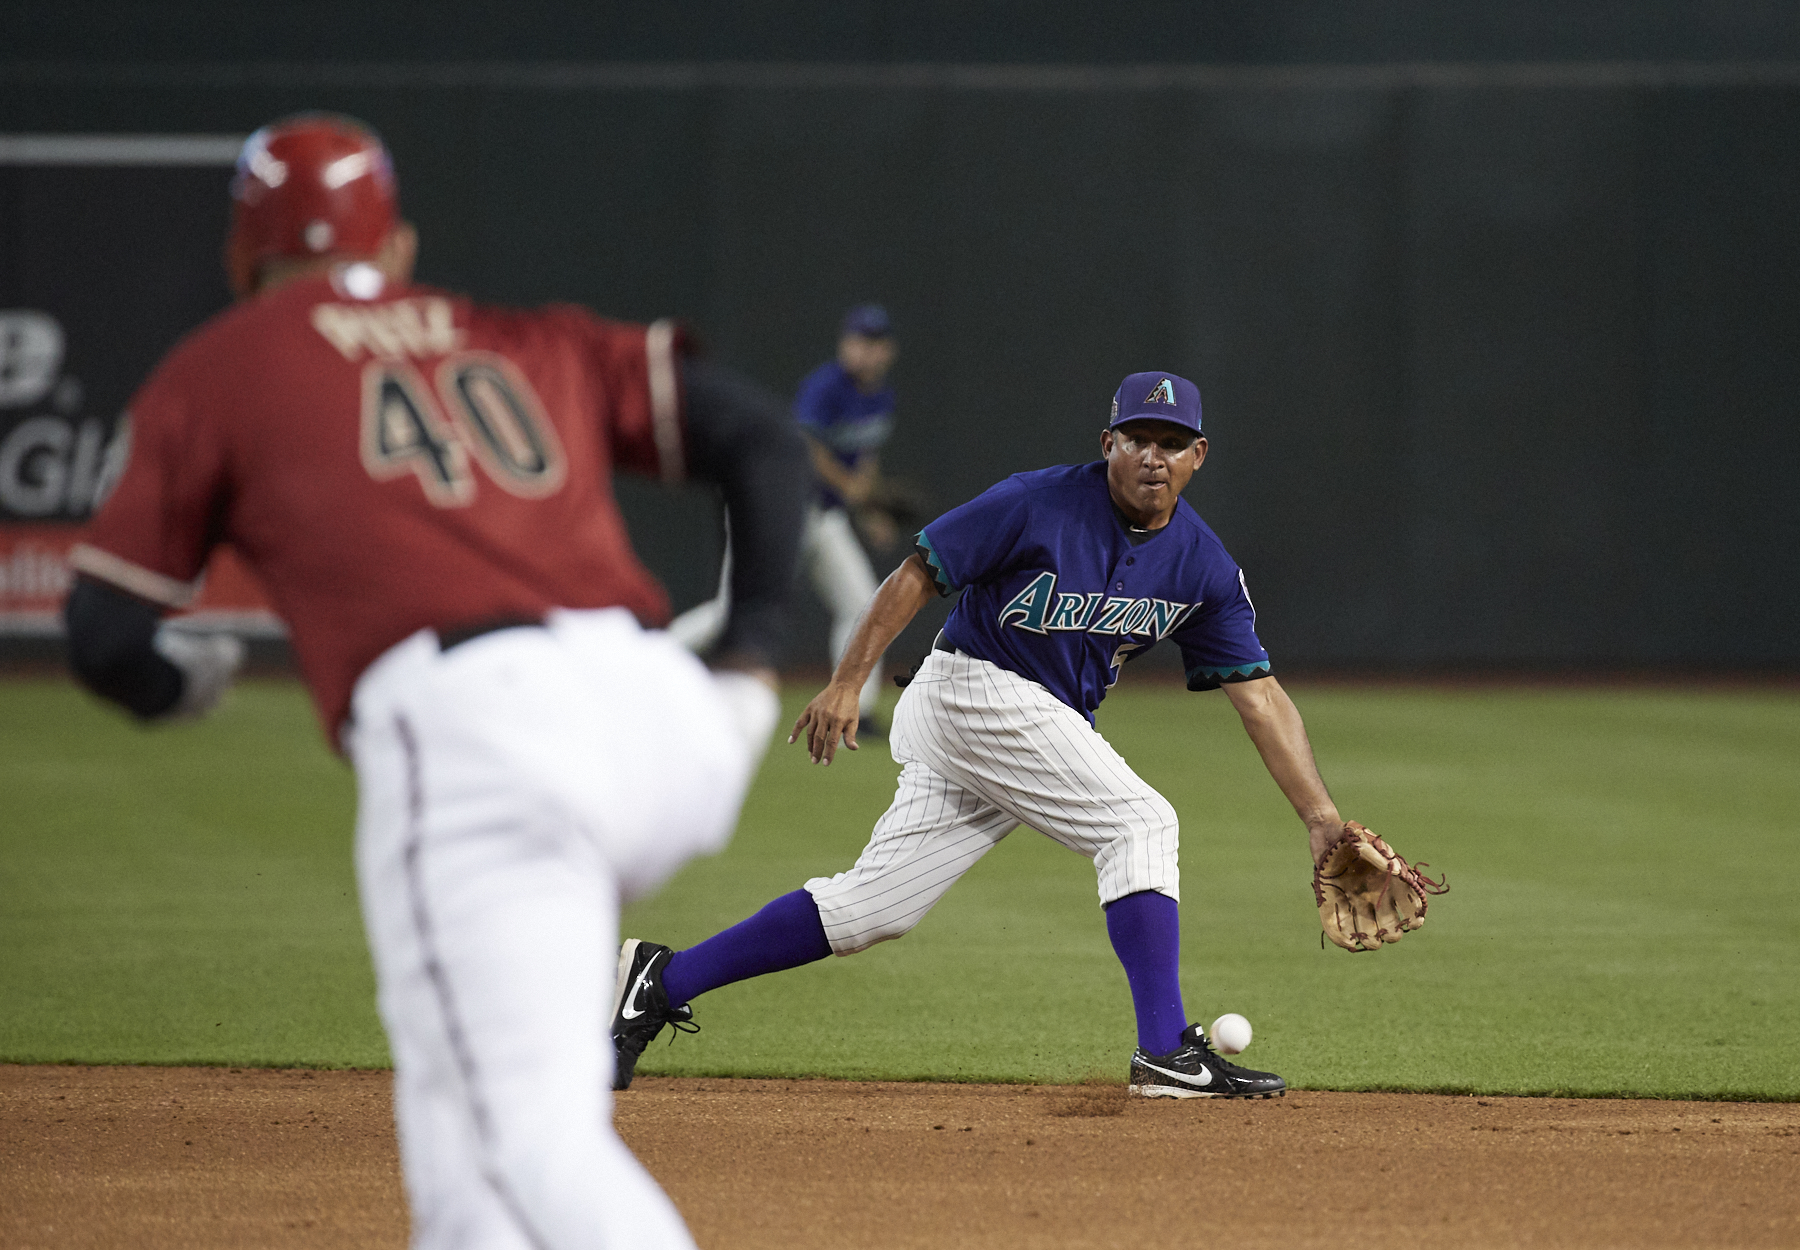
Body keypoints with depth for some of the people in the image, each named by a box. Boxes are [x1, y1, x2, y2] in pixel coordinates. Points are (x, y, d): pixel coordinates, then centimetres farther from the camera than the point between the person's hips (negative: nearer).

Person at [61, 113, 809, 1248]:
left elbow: (107, 642, 17)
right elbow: (762, 437, 18)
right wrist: (750, 667, 16)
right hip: (662, 714, 5)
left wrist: (181, 679, 40)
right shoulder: (534, 343, 28)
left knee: (532, 1128, -13)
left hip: (460, 733, -5)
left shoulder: (217, 368, 19)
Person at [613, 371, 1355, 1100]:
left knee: (870, 907, 3)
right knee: (1140, 823, -18)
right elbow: (918, 574, -10)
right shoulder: (1038, 504, -14)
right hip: (976, 690, -7)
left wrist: (1321, 816, -7)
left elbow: (1259, 695, 1)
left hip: (1049, 725, 7)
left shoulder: (1203, 567, 2)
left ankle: (665, 981, 8)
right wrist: (847, 684, -16)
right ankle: (1167, 1054, -18)